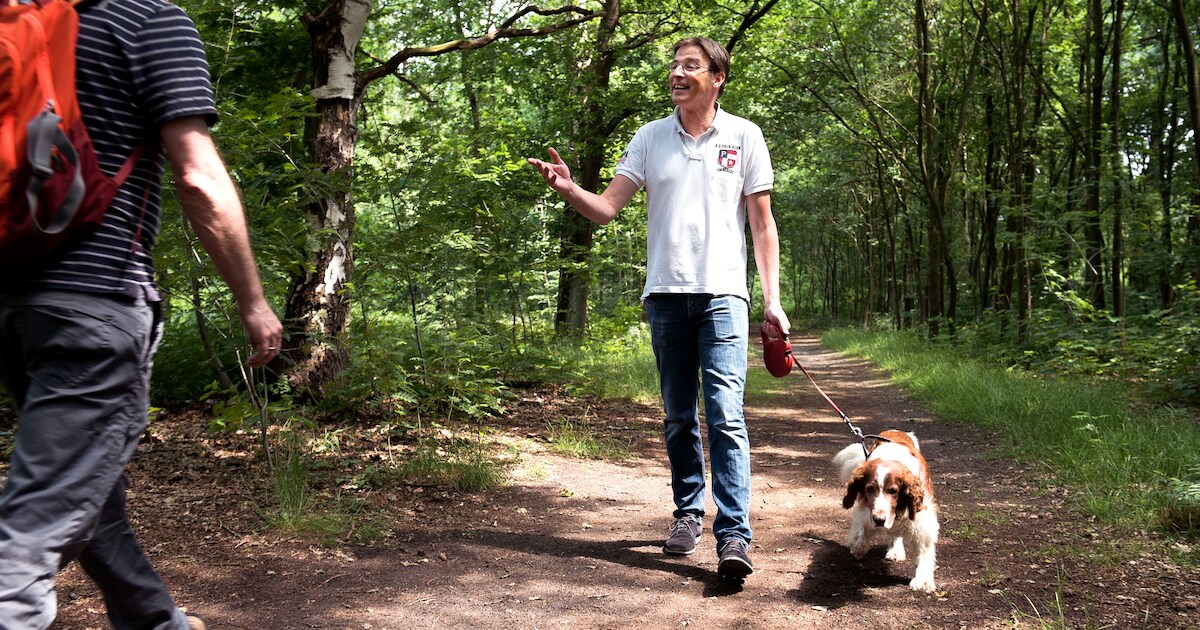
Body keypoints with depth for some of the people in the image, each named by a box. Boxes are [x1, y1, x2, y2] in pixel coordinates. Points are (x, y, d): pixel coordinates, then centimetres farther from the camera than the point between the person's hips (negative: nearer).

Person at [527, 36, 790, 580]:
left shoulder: (744, 137, 5)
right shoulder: (651, 138, 10)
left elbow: (762, 225, 5)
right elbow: (607, 207, 2)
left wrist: (773, 299, -2)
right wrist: (568, 189, -19)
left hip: (722, 294, -3)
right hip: (665, 292, 3)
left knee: (725, 415, -12)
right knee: (678, 417, 10)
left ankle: (734, 535, -11)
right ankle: (688, 513, 25)